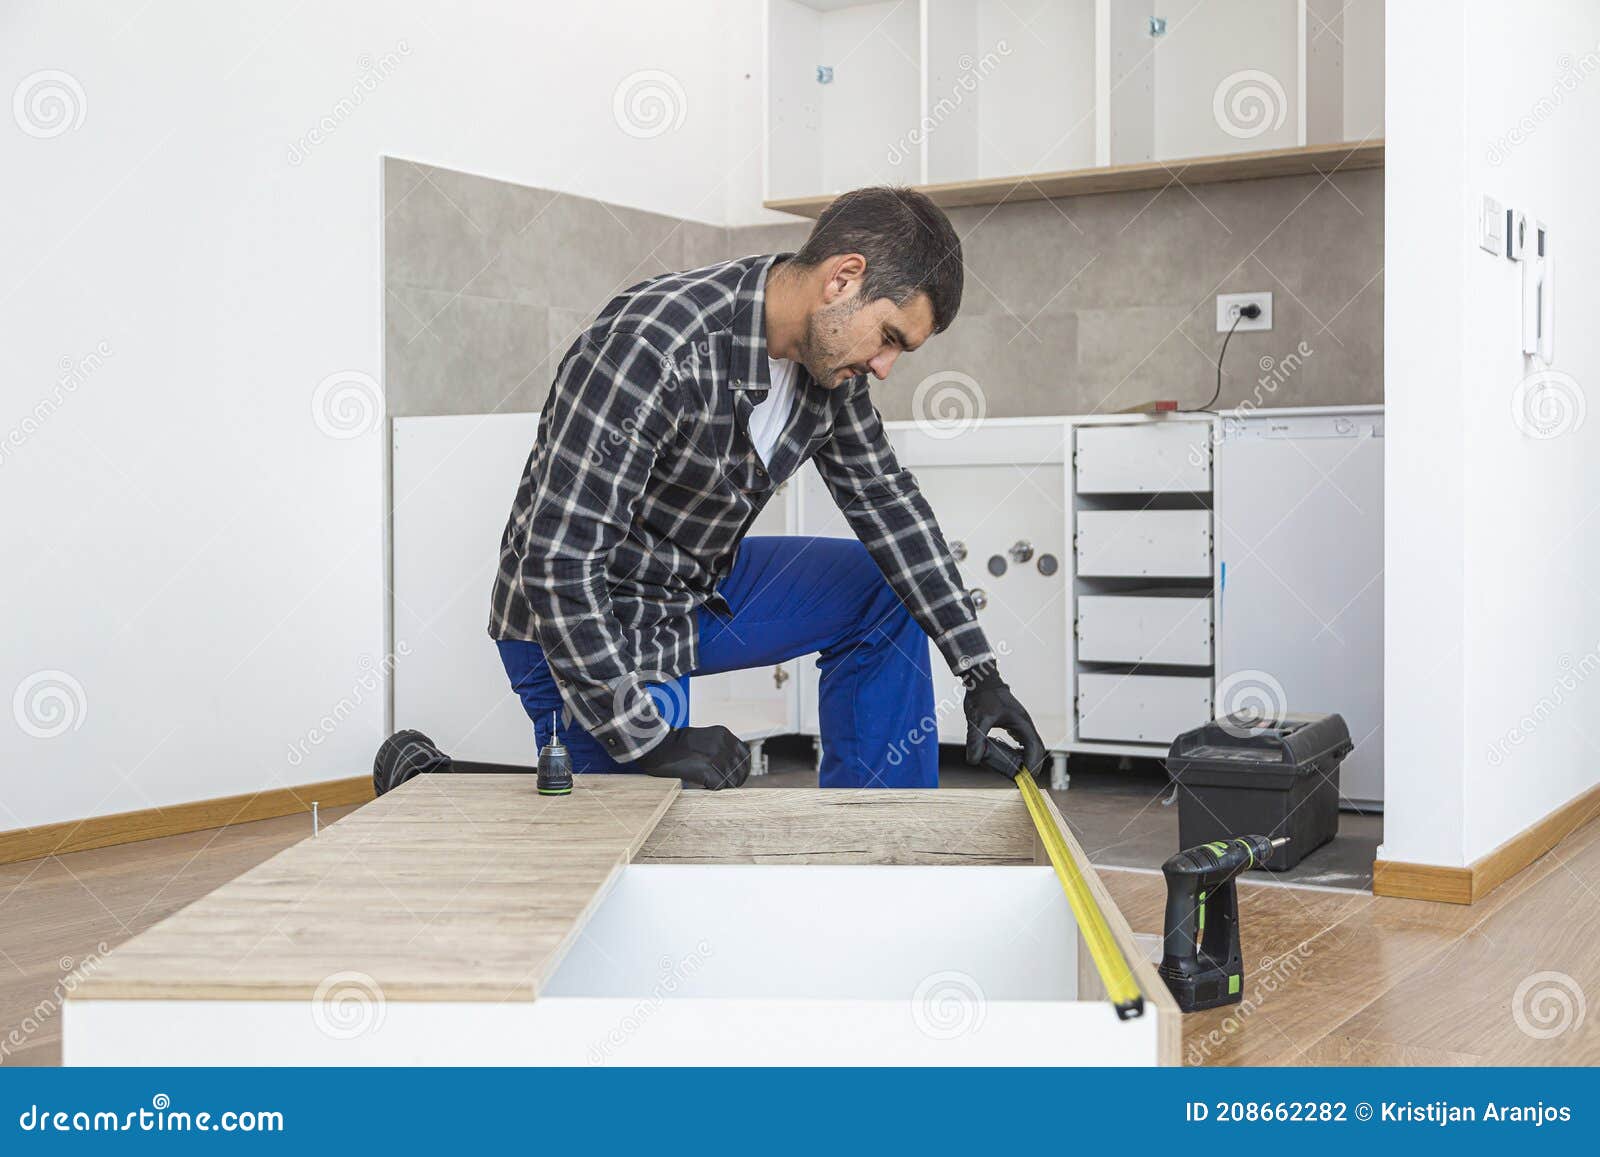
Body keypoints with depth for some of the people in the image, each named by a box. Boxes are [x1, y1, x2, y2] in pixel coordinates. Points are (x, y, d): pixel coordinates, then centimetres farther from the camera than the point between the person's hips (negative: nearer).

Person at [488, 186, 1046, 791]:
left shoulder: (829, 349, -7)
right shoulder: (653, 348, -33)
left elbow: (885, 500, 5)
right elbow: (558, 561, -32)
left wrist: (980, 672, 3)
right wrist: (651, 740, -29)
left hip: (700, 593, 8)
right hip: (584, 631, -8)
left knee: (889, 594, 10)